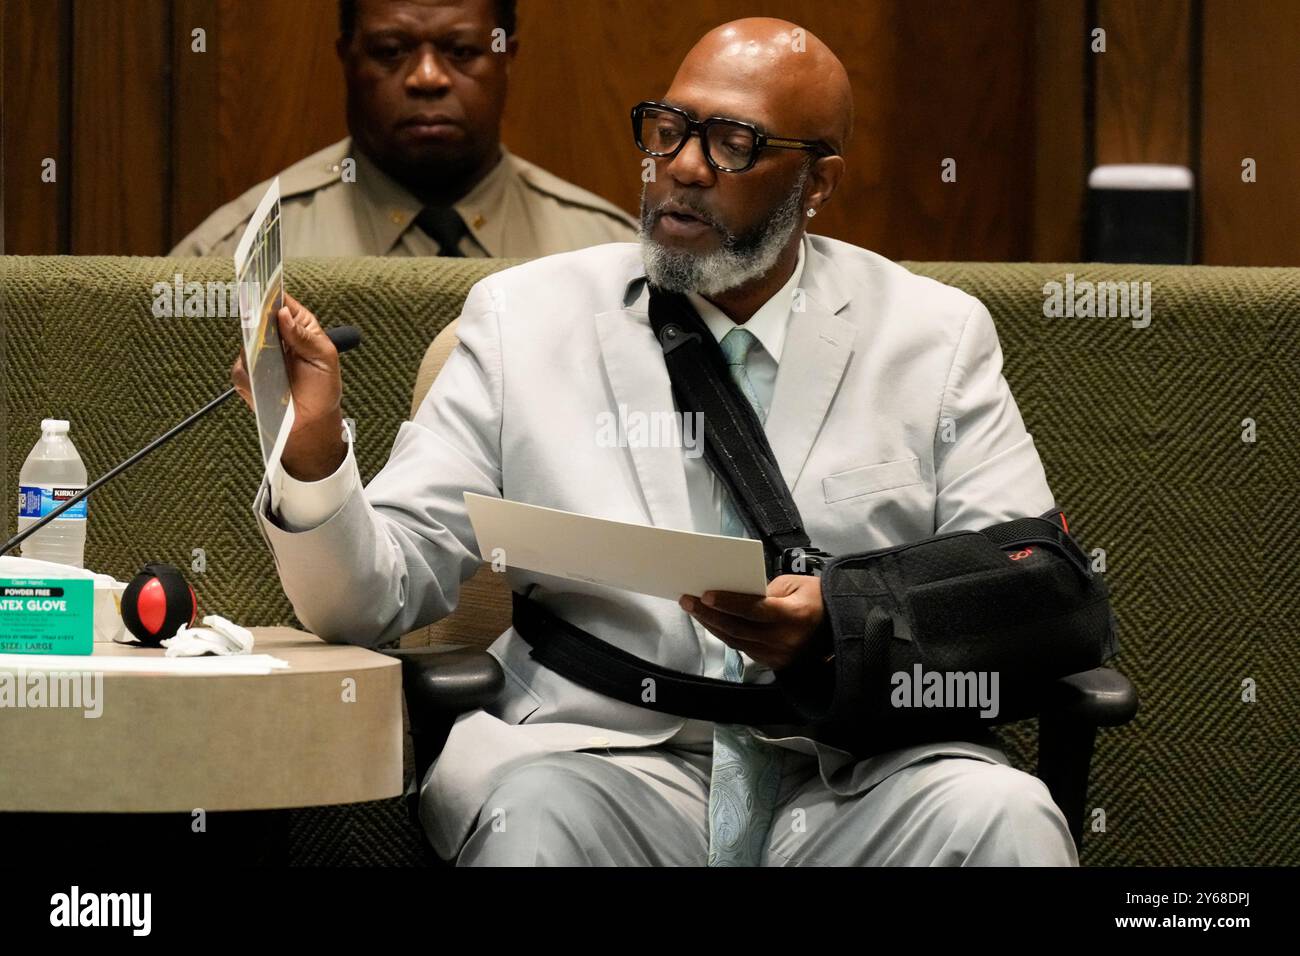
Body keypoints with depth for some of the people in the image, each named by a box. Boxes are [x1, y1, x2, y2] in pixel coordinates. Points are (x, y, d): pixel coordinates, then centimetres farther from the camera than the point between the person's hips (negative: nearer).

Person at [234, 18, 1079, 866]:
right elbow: (375, 597, 4)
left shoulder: (938, 336, 10)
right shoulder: (527, 315, 9)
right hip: (599, 756, -1)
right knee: (532, 811, -35)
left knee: (1003, 818, -30)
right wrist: (314, 454, -17)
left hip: (859, 782, 1)